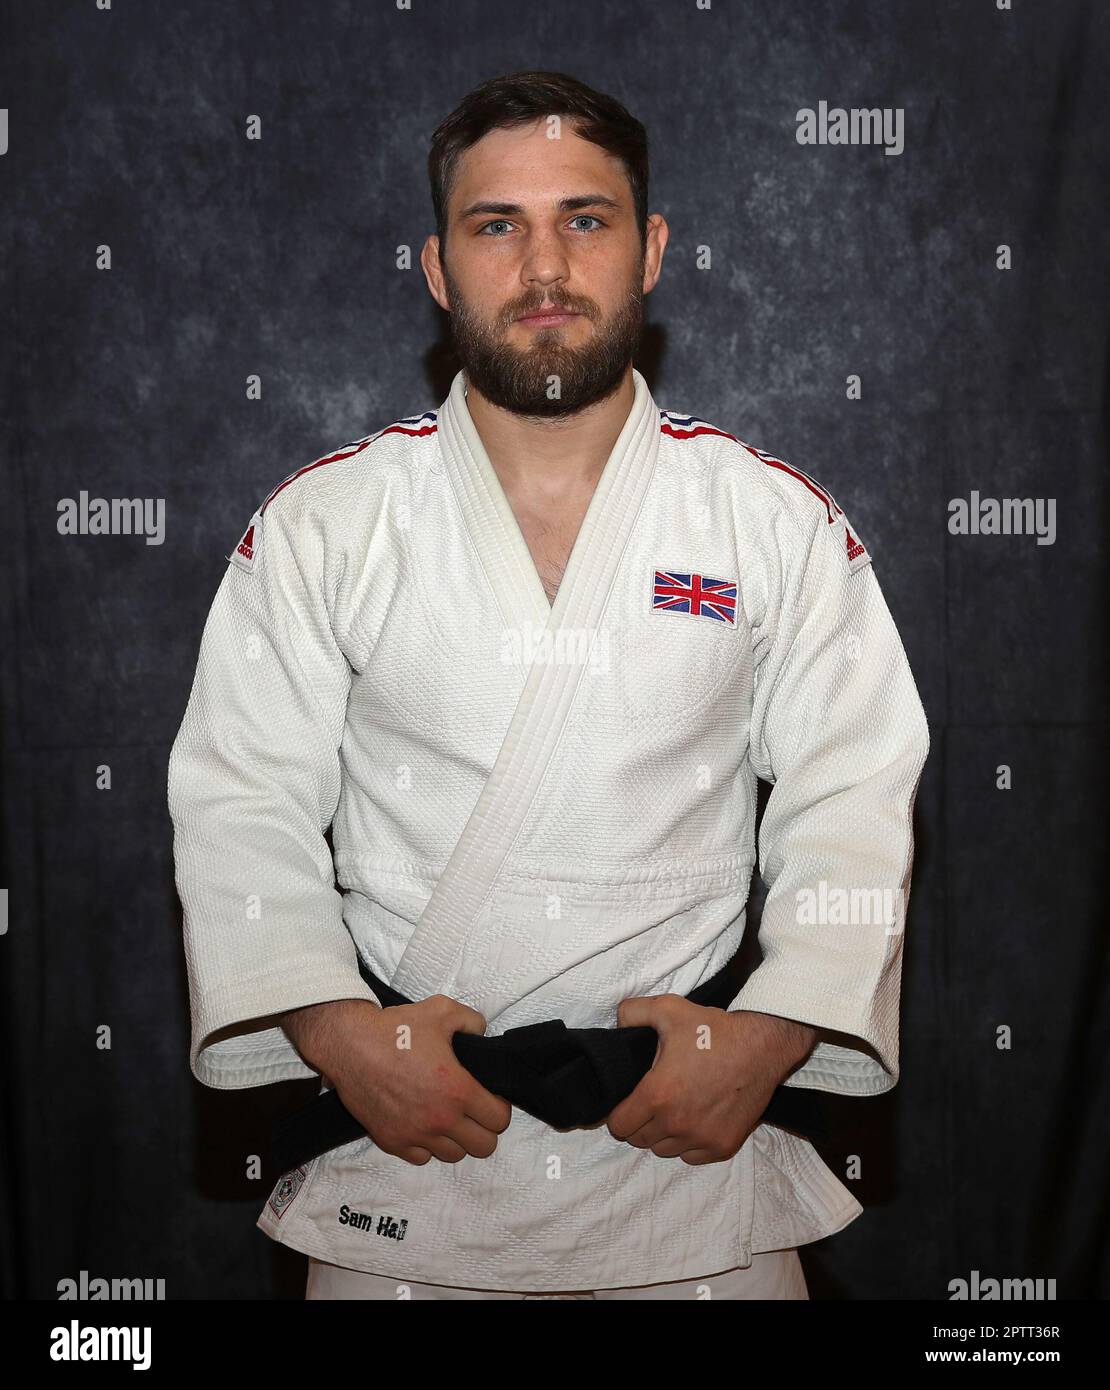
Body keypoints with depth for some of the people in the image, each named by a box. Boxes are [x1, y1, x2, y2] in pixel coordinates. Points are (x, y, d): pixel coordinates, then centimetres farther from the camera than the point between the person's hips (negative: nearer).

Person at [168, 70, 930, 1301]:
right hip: (396, 1118, 0)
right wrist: (341, 1033, -15)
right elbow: (239, 798, -2)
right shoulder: (318, 526, 0)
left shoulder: (782, 524, 0)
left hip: (689, 1130, 0)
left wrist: (766, 1035, -14)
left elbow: (851, 801, 0)